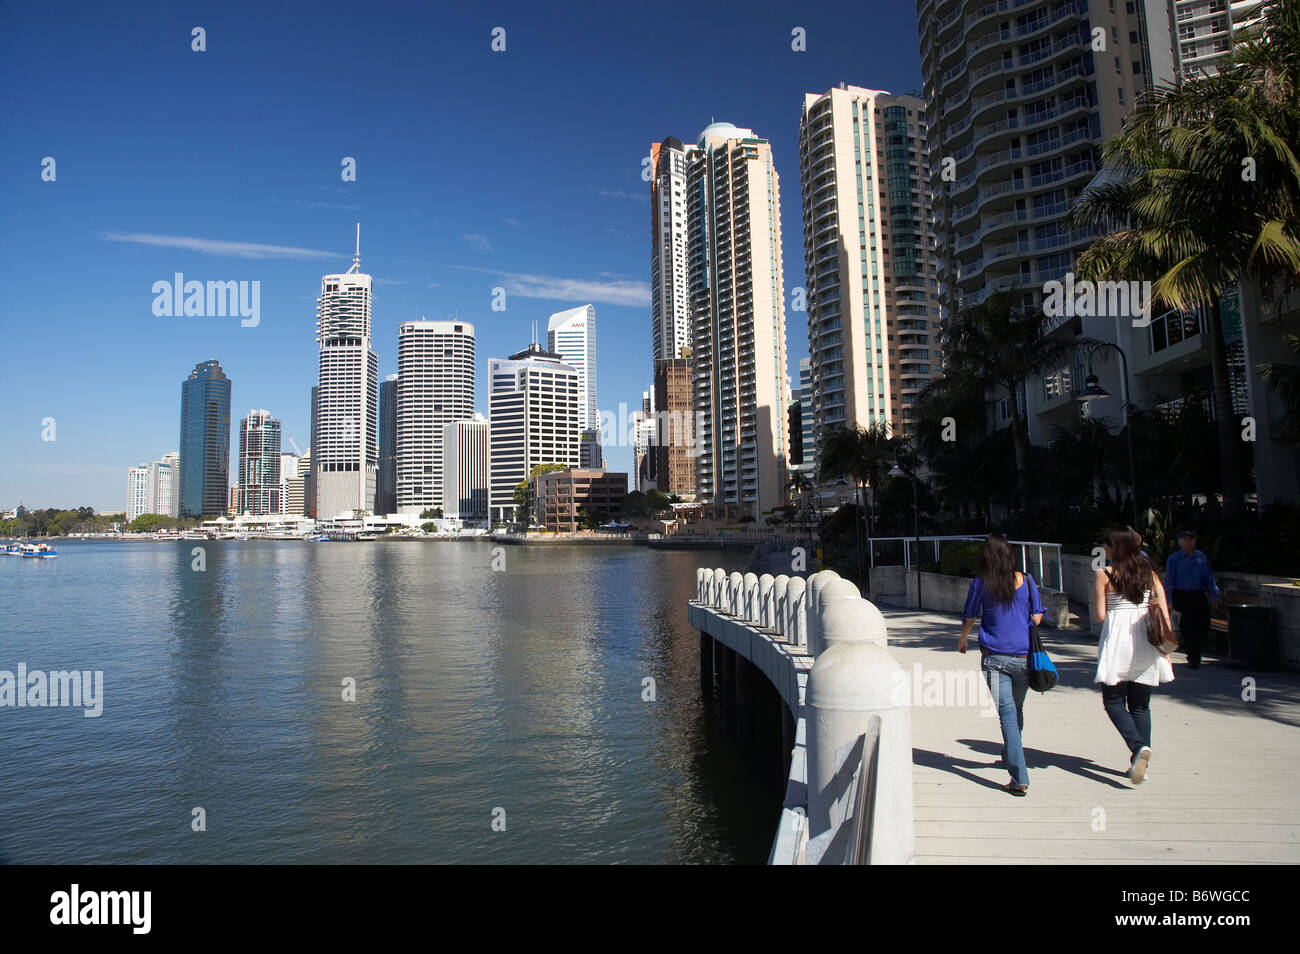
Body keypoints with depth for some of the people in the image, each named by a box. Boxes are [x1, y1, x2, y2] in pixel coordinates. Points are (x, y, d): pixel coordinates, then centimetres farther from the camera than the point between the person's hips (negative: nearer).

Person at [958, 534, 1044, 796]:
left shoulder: (981, 583, -5)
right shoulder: (1026, 580, 0)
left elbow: (969, 617, 7)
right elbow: (1037, 618, 6)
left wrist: (963, 639, 26)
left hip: (995, 656, -3)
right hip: (1024, 656, 3)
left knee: (1007, 712, -6)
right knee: (1017, 709, 20)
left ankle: (1020, 778, -13)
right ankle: (1010, 755, 41)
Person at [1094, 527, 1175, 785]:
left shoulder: (1104, 575, -4)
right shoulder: (1150, 574, 7)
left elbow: (1099, 616, -5)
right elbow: (1164, 614, 2)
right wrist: (1166, 649, 6)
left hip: (1117, 642, -4)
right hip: (1146, 644, 4)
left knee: (1113, 701, 8)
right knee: (1140, 706, 14)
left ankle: (1139, 746, -15)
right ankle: (1140, 764, 14)